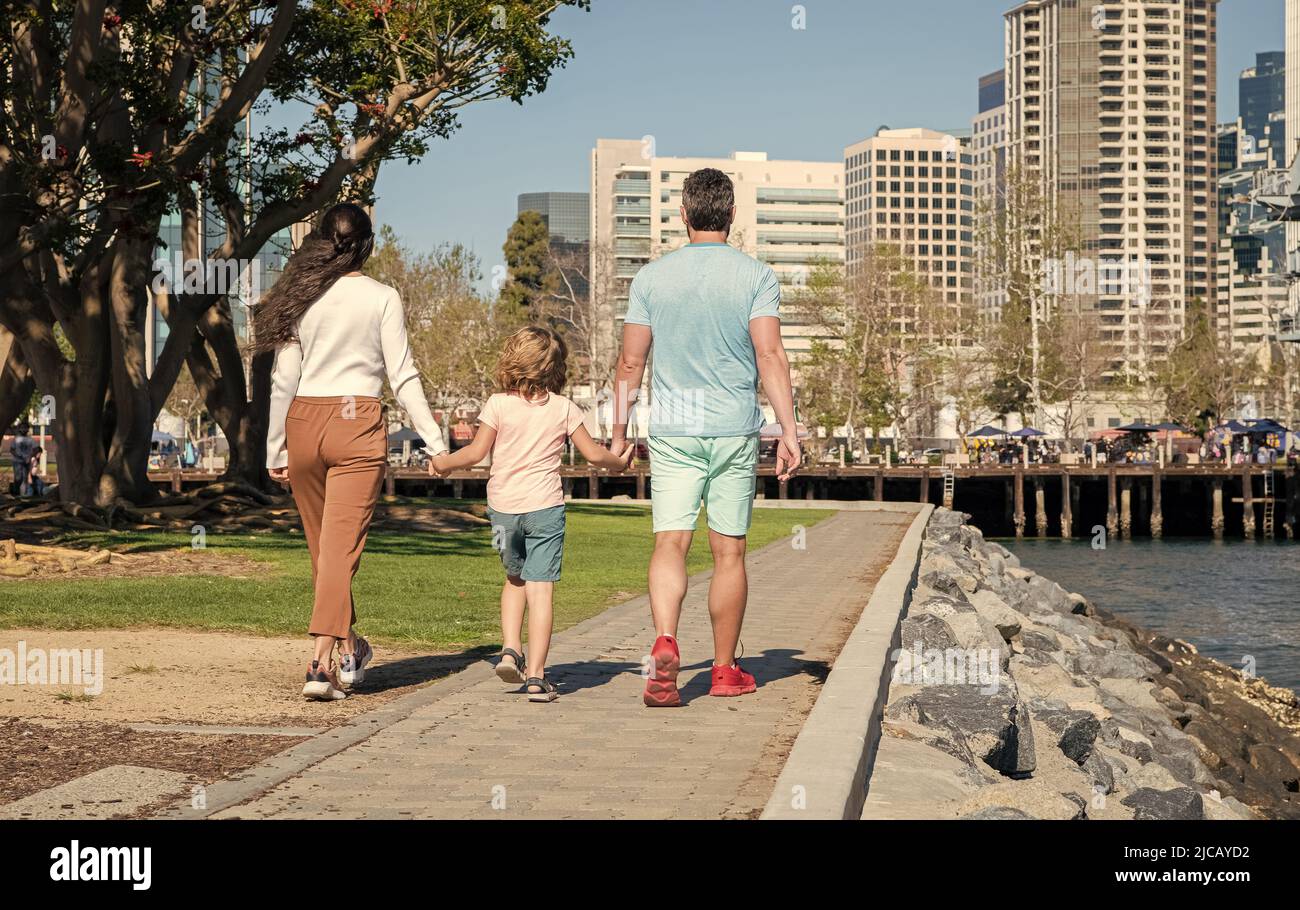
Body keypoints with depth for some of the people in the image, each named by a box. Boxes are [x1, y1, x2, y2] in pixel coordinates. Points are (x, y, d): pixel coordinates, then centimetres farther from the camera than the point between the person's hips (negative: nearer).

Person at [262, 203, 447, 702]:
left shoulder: (300, 297, 5)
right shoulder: (382, 298, -1)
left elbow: (283, 378, 5)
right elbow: (402, 376, -4)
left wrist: (276, 449, 10)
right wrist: (434, 442, 1)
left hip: (304, 422, 3)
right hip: (357, 423, -3)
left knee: (323, 546, 16)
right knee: (341, 546, -5)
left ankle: (350, 650, 28)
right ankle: (322, 663, -14)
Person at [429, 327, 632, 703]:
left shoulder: (498, 405, -2)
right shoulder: (563, 408, 1)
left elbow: (476, 452, -3)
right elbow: (593, 453, 4)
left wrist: (442, 463, 14)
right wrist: (619, 462, 24)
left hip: (503, 507, 1)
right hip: (545, 506, -1)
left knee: (515, 578, 23)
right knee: (540, 588, -1)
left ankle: (510, 649, 8)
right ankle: (536, 674, -4)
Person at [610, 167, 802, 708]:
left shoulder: (651, 278, 3)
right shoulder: (756, 277, -2)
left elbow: (631, 363, 4)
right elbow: (770, 355, -11)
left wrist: (619, 430, 13)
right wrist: (789, 431, -11)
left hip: (672, 432, 1)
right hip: (735, 431, 0)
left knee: (670, 542, -3)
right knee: (729, 553, 8)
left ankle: (665, 643, -28)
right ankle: (725, 671, 18)